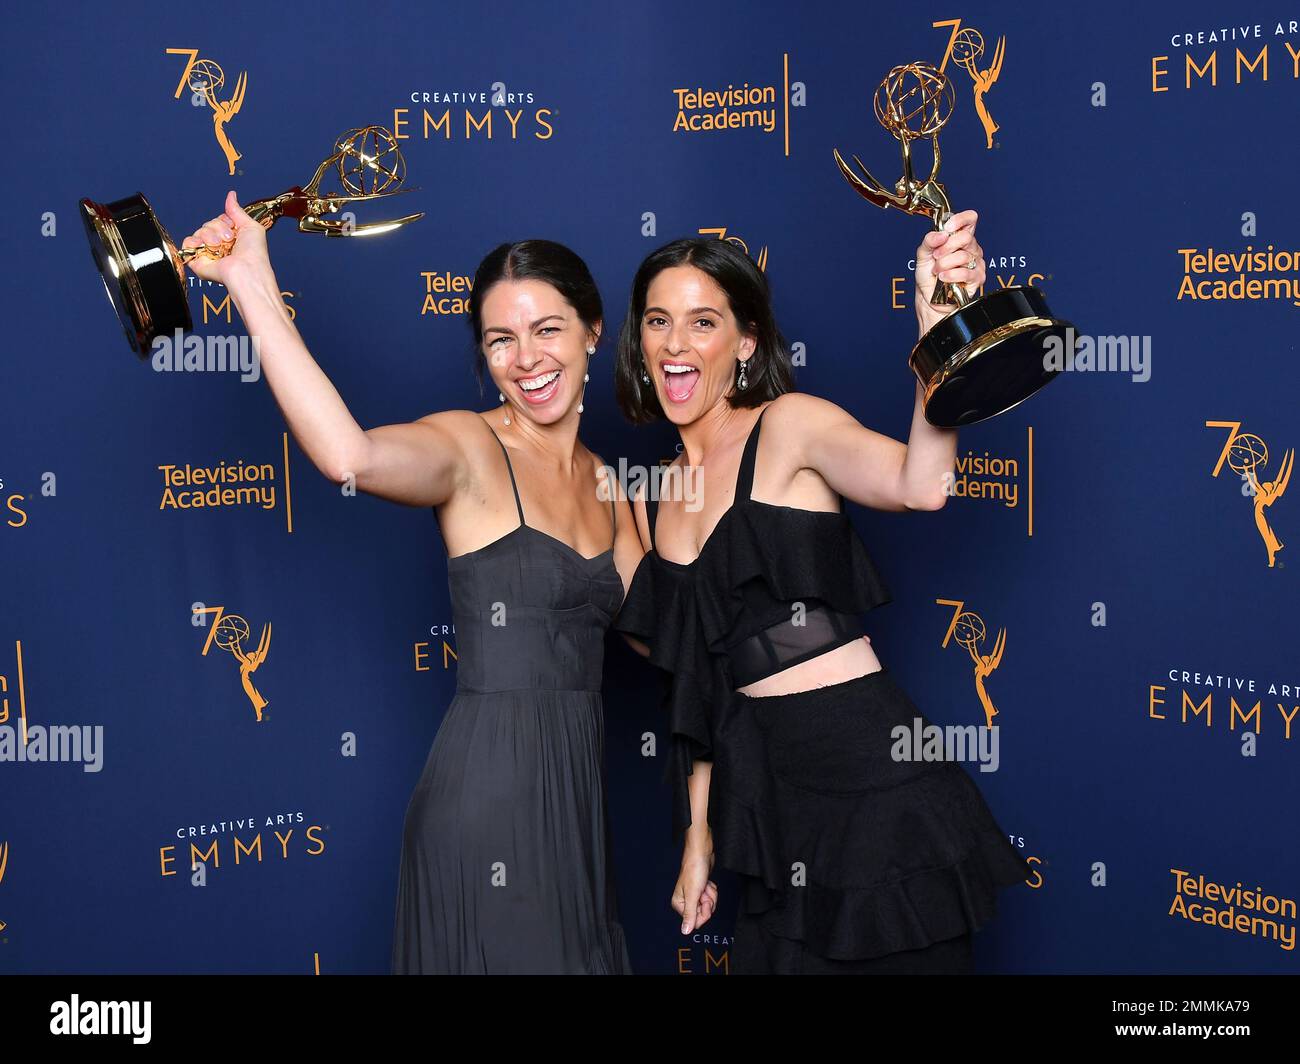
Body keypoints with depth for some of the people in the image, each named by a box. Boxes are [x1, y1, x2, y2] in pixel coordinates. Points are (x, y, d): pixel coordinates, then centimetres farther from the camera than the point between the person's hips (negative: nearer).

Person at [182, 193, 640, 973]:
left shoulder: (604, 483, 11)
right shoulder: (469, 448, -10)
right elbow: (347, 455, -32)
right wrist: (253, 285, -36)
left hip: (577, 792, 7)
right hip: (488, 786, -7)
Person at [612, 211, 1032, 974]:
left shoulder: (788, 427, -6)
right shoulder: (653, 500, 12)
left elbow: (919, 484, -28)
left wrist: (938, 318, -41)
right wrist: (699, 838, 16)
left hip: (869, 775, -6)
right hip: (776, 791, 6)